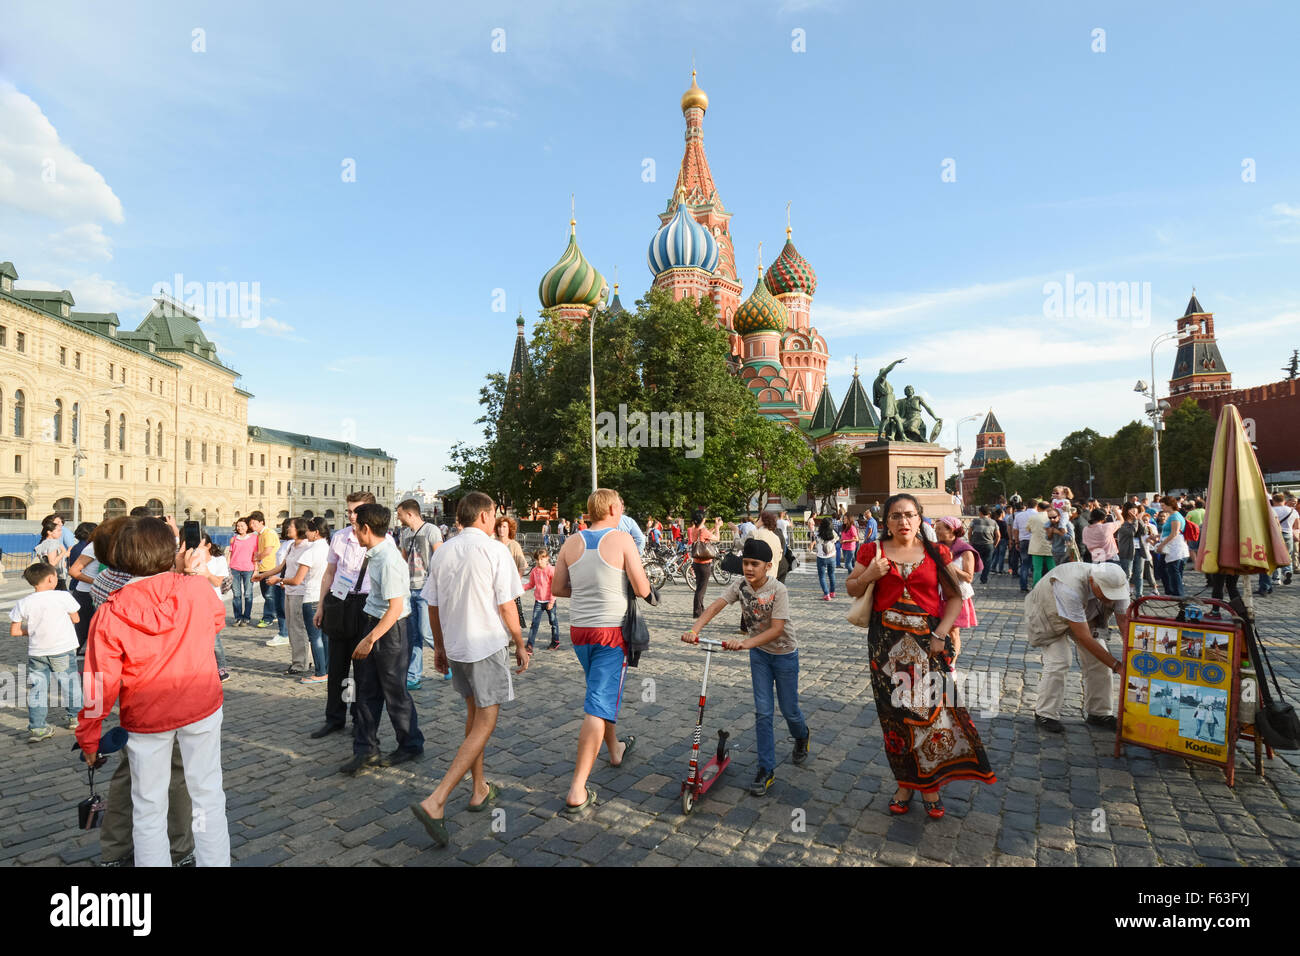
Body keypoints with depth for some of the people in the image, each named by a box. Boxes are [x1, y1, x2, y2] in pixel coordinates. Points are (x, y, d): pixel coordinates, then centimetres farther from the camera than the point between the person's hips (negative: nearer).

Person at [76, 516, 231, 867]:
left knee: (149, 808, 16)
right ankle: (215, 860, 22)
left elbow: (101, 686, -9)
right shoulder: (197, 588, -15)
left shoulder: (109, 615, -15)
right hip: (203, 706, 1)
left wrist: (88, 738, 5)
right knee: (208, 795, 14)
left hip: (146, 718, 0)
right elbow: (217, 620, 9)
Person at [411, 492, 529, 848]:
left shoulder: (442, 552, 4)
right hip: (488, 646, -7)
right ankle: (435, 801, -10)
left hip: (455, 646, 7)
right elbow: (506, 607, -13)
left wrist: (439, 646, 20)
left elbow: (433, 607, 9)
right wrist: (520, 645, -1)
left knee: (473, 714, 22)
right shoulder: (495, 551, -13)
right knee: (484, 724, 0)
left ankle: (479, 790, 32)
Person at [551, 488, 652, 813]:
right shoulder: (622, 540, -12)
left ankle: (615, 749, 48)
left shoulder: (571, 543, 2)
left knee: (602, 692, 26)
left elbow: (557, 589, 6)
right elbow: (642, 590, -13)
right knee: (599, 706, -2)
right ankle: (577, 791, -4)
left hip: (579, 630, 6)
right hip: (611, 631, -5)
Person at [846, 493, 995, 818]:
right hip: (887, 642, 0)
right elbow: (851, 590, 10)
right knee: (895, 711, 6)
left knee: (932, 707, -1)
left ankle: (930, 784, 18)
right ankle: (905, 782, 23)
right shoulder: (873, 552, 3)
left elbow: (955, 597, 4)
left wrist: (940, 634, -7)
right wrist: (869, 575, -11)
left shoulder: (935, 553, 3)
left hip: (928, 641, 0)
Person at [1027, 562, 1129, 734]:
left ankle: (1099, 713, 14)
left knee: (1098, 660, -3)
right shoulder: (1070, 588, -45)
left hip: (1086, 614, 6)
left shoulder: (1118, 583, -27)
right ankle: (1045, 714, -2)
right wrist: (1116, 665, -37)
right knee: (1058, 663, -17)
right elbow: (1084, 637, -40)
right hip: (1049, 613, -6)